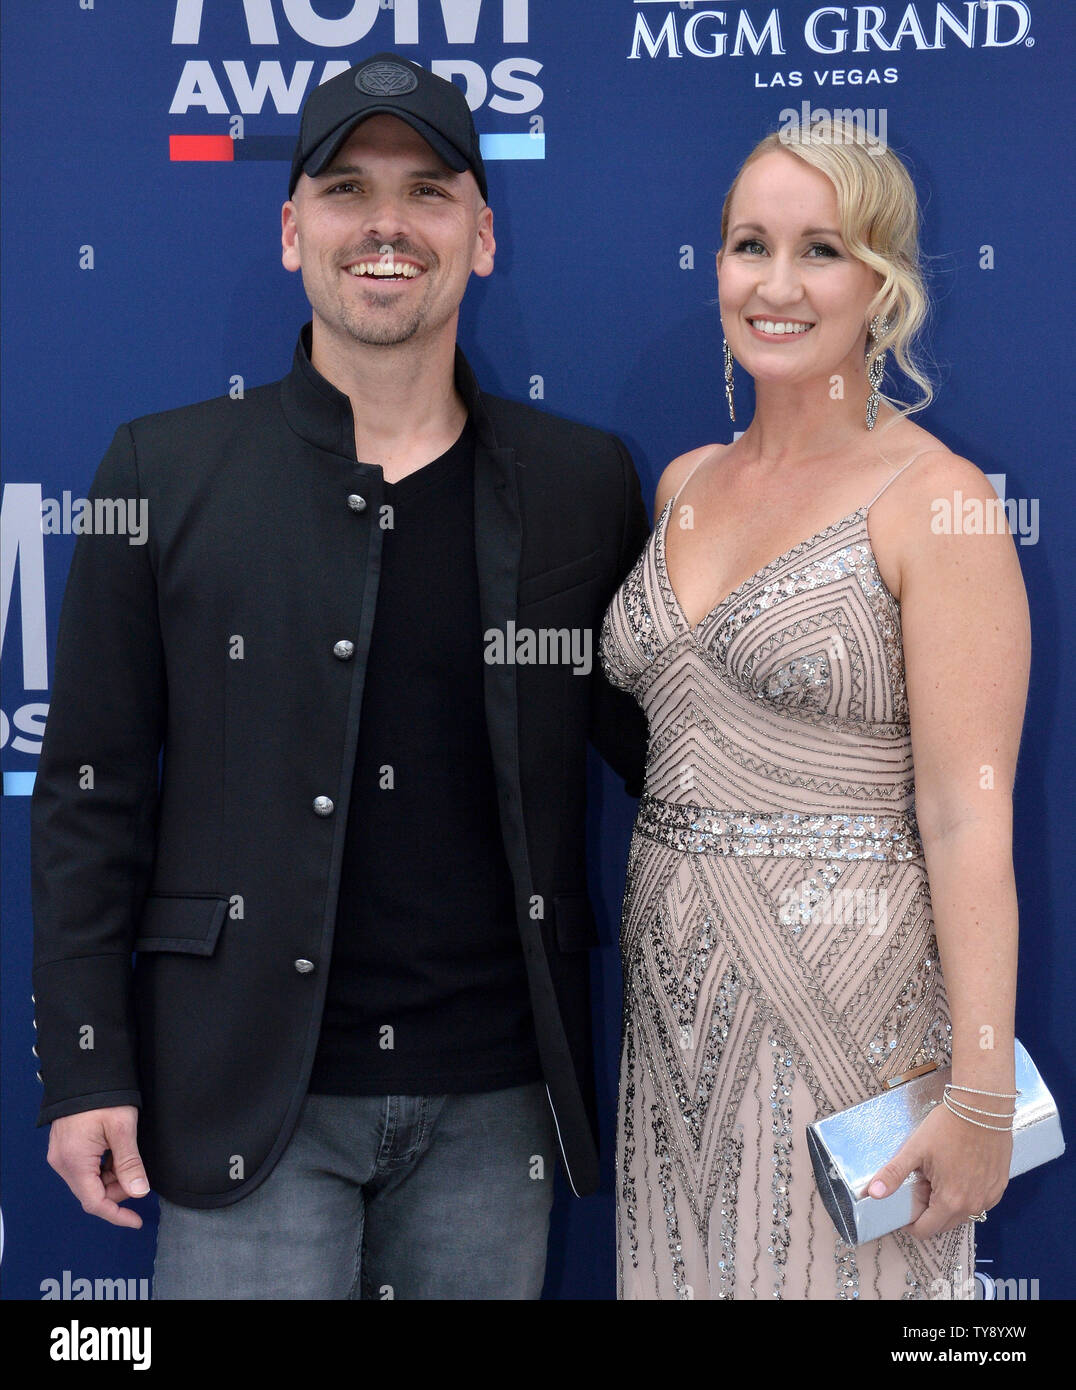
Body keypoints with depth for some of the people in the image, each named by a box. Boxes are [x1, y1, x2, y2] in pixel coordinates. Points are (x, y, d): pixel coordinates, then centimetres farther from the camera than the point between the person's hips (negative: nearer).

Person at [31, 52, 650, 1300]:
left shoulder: (582, 483, 4)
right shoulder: (163, 472, 0)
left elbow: (654, 743, 9)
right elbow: (92, 792, 1)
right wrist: (86, 1070, -3)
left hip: (493, 1100, 2)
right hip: (248, 1098, -1)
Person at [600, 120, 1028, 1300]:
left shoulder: (936, 500, -11)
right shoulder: (686, 483, 9)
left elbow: (969, 818, -15)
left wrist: (980, 1096, -17)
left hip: (848, 996, -6)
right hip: (674, 995, 6)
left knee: (823, 1267, 4)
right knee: (685, 1266, 14)